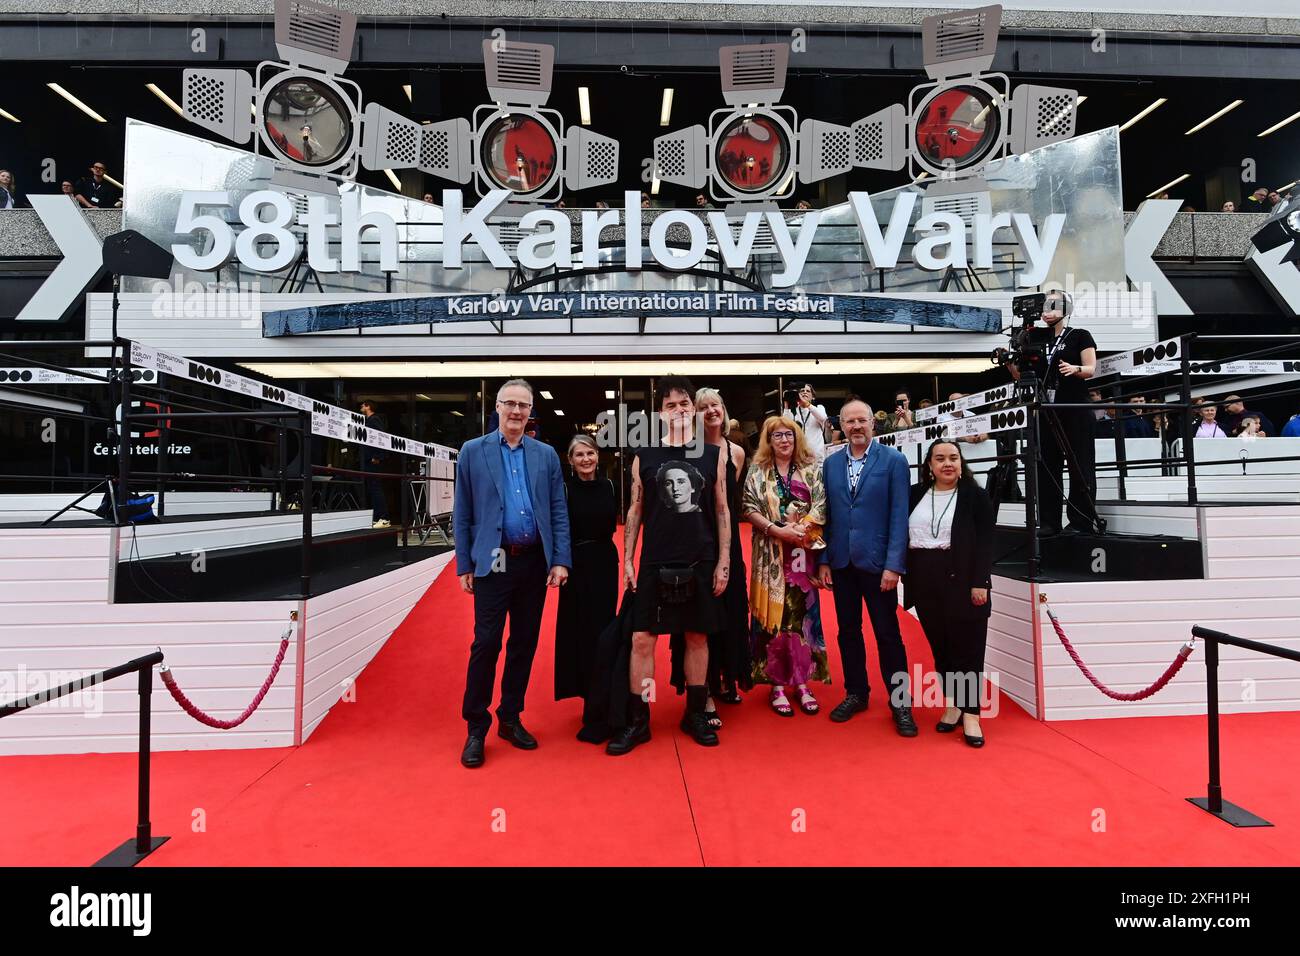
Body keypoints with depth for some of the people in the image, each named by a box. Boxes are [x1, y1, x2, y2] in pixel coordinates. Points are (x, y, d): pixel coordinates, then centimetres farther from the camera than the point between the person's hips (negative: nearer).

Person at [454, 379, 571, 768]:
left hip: (535, 562, 3)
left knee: (525, 644, 10)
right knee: (486, 643, -2)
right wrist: (464, 565, -2)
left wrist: (561, 560, -3)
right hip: (493, 562, -3)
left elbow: (559, 511, 6)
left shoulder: (546, 454, 8)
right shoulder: (473, 451, 2)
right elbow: (462, 514, 2)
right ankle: (476, 727, 13)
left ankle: (511, 718, 25)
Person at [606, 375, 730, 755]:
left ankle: (696, 714, 26)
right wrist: (627, 559, 1)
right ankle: (637, 721, 13)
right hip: (655, 563, 0)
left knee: (698, 637, 10)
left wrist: (723, 561, 1)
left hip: (700, 563, 1)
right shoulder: (645, 456, 3)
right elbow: (635, 510, 6)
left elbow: (721, 510, 5)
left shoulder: (713, 454, 3)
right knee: (642, 639, 0)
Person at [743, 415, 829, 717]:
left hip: (803, 551, 1)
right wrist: (777, 530, -15)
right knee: (773, 615, 0)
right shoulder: (757, 472, 5)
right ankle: (777, 686, 9)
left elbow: (820, 508, -1)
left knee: (801, 614, 4)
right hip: (770, 553, -1)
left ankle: (802, 683, 15)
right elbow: (749, 508, -3)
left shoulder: (811, 469, 7)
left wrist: (800, 530, -15)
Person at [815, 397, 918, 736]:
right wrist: (823, 560, 4)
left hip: (876, 561, -4)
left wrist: (894, 565, -13)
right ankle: (856, 693, 28)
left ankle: (900, 702, 18)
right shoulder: (831, 463, 7)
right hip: (841, 562, 4)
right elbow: (826, 514, 8)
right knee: (848, 630, 13)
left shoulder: (894, 460, -4)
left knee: (888, 633, 4)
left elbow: (899, 516, -8)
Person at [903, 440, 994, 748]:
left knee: (967, 645, 2)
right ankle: (952, 704, 22)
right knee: (939, 644, 10)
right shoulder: (914, 495, 8)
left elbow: (985, 543, -5)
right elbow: (902, 535, 11)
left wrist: (979, 583, -12)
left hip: (963, 581, -3)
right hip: (925, 582, 4)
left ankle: (970, 713, 9)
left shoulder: (975, 496, -1)